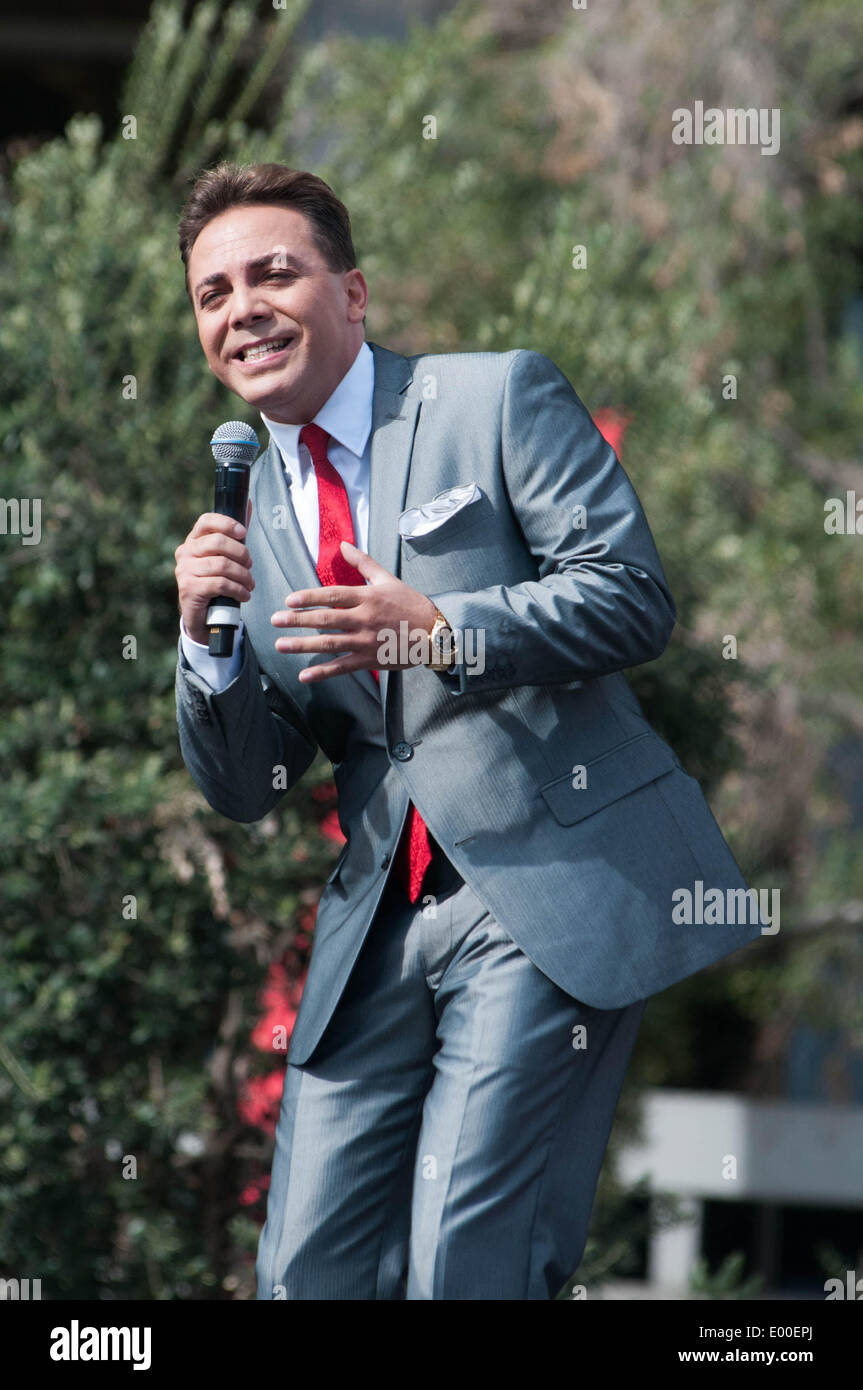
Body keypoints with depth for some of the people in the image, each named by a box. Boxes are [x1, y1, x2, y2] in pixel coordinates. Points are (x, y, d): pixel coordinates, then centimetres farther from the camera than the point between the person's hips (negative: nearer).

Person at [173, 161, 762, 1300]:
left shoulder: (500, 400, 2)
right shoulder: (250, 512, 17)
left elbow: (634, 596, -8)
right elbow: (245, 789, 15)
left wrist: (440, 631, -20)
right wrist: (206, 638, -4)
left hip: (553, 894, -6)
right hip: (377, 926, 6)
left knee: (464, 1267, -14)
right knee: (310, 1271, 0)